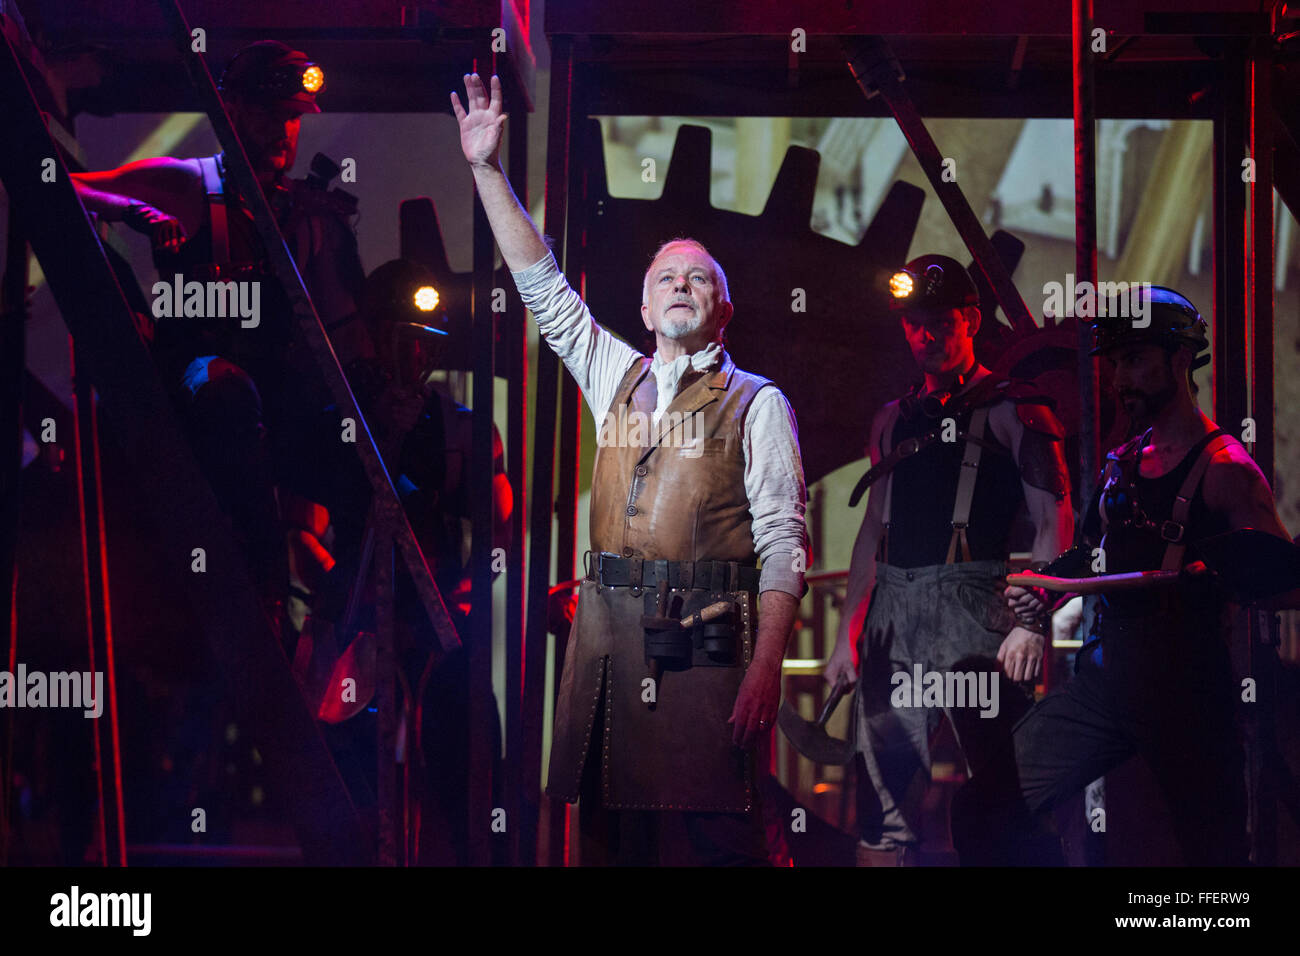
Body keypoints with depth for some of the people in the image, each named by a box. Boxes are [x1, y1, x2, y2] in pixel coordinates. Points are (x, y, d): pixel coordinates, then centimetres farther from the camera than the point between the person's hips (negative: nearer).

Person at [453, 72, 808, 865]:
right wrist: (488, 169, 11)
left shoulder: (757, 403, 4)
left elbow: (782, 541, -3)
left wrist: (767, 666, -15)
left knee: (715, 832, -9)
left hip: (706, 640, -4)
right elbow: (543, 285, 17)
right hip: (609, 628, 5)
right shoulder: (616, 377, 19)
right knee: (610, 827, 3)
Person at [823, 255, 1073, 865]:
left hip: (969, 607, -6)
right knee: (883, 795, 4)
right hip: (891, 611, 6)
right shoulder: (892, 420, 20)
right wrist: (847, 633, 17)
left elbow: (1054, 522, -5)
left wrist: (1030, 619, -16)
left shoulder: (1013, 411, 2)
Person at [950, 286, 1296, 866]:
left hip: (1186, 687, -6)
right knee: (984, 808, -4)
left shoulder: (1224, 469, -7)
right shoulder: (1121, 464, 16)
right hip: (1105, 672, 7)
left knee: (1213, 850, -1)